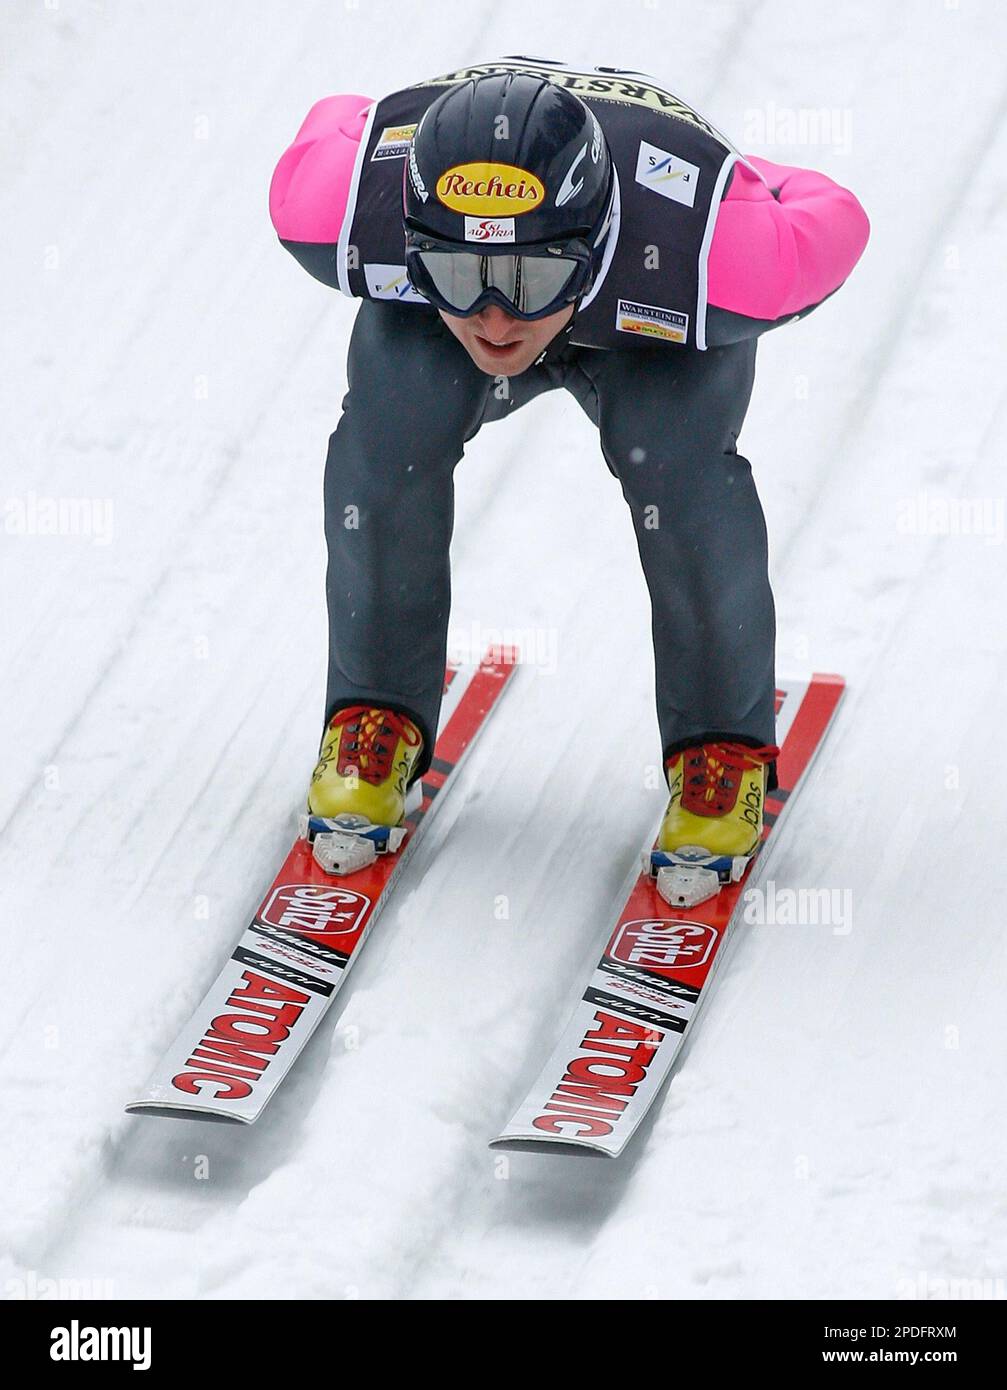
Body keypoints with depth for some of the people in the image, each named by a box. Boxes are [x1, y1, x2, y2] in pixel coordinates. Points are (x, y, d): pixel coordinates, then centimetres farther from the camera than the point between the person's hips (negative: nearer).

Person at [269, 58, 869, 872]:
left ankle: (726, 749, -6)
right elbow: (334, 122, -15)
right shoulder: (340, 203, -40)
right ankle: (378, 720, -5)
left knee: (674, 457, -29)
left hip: (651, 321, -1)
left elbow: (833, 220, -24)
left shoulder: (710, 256, -46)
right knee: (389, 424, -27)